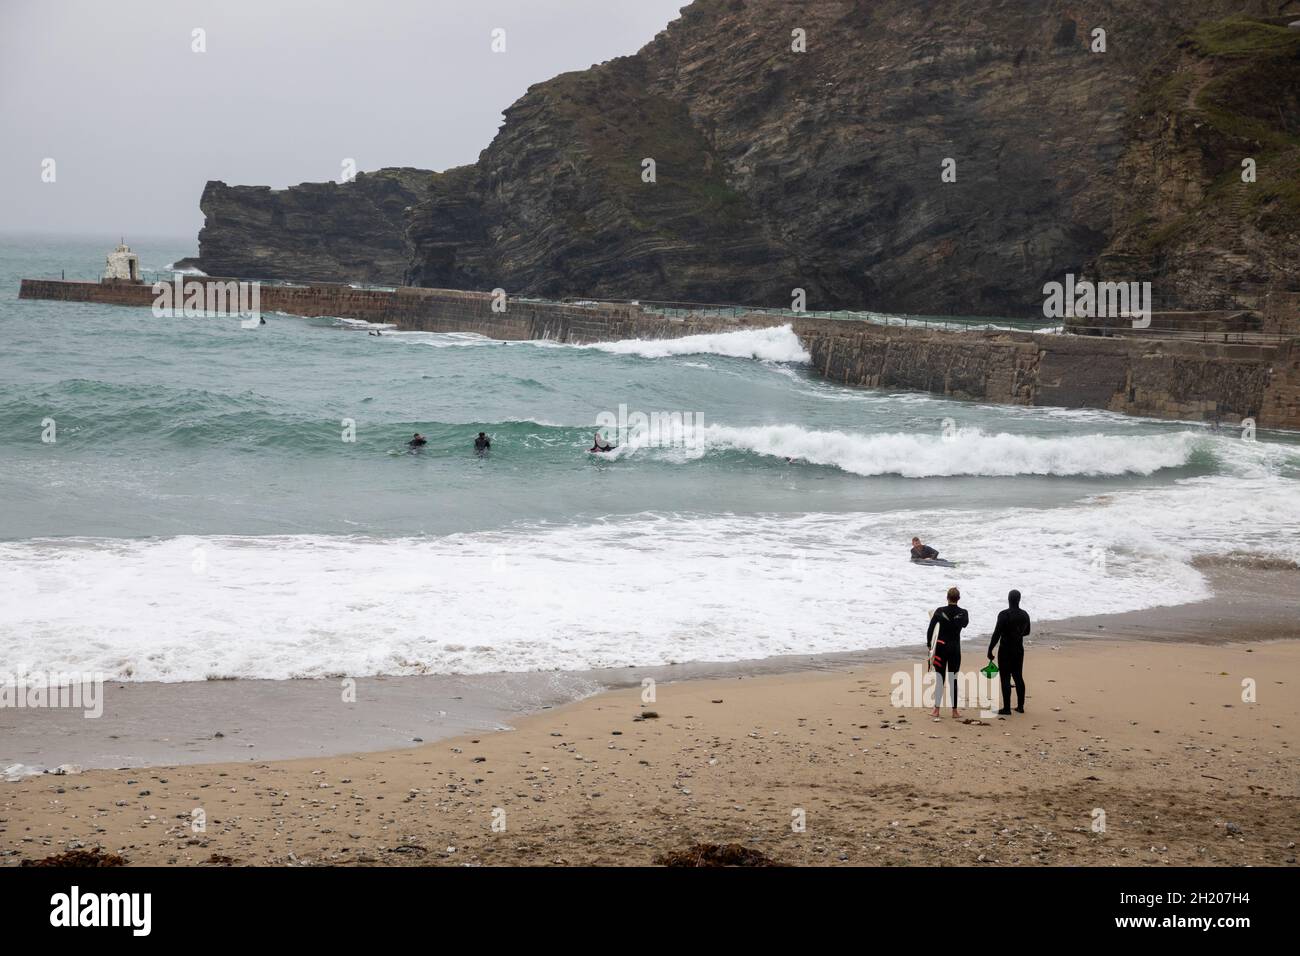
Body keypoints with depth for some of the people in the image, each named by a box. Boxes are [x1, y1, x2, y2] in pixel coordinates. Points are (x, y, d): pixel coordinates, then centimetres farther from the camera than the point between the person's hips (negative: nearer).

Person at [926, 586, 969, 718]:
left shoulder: (940, 611, -8)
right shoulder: (963, 613, -5)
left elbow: (930, 630, -6)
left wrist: (928, 645, 7)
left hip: (941, 647, -1)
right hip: (955, 648, 1)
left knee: (940, 679, 5)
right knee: (953, 680, 7)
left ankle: (936, 709, 6)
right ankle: (954, 710, 9)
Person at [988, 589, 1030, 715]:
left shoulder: (1004, 615, -16)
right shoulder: (1025, 615, 4)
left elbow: (997, 633, -17)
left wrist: (990, 649, -11)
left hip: (1005, 650, -6)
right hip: (1019, 650, 6)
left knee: (1005, 679, -3)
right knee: (1018, 677, 15)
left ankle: (1007, 708, -3)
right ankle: (1020, 706, 18)